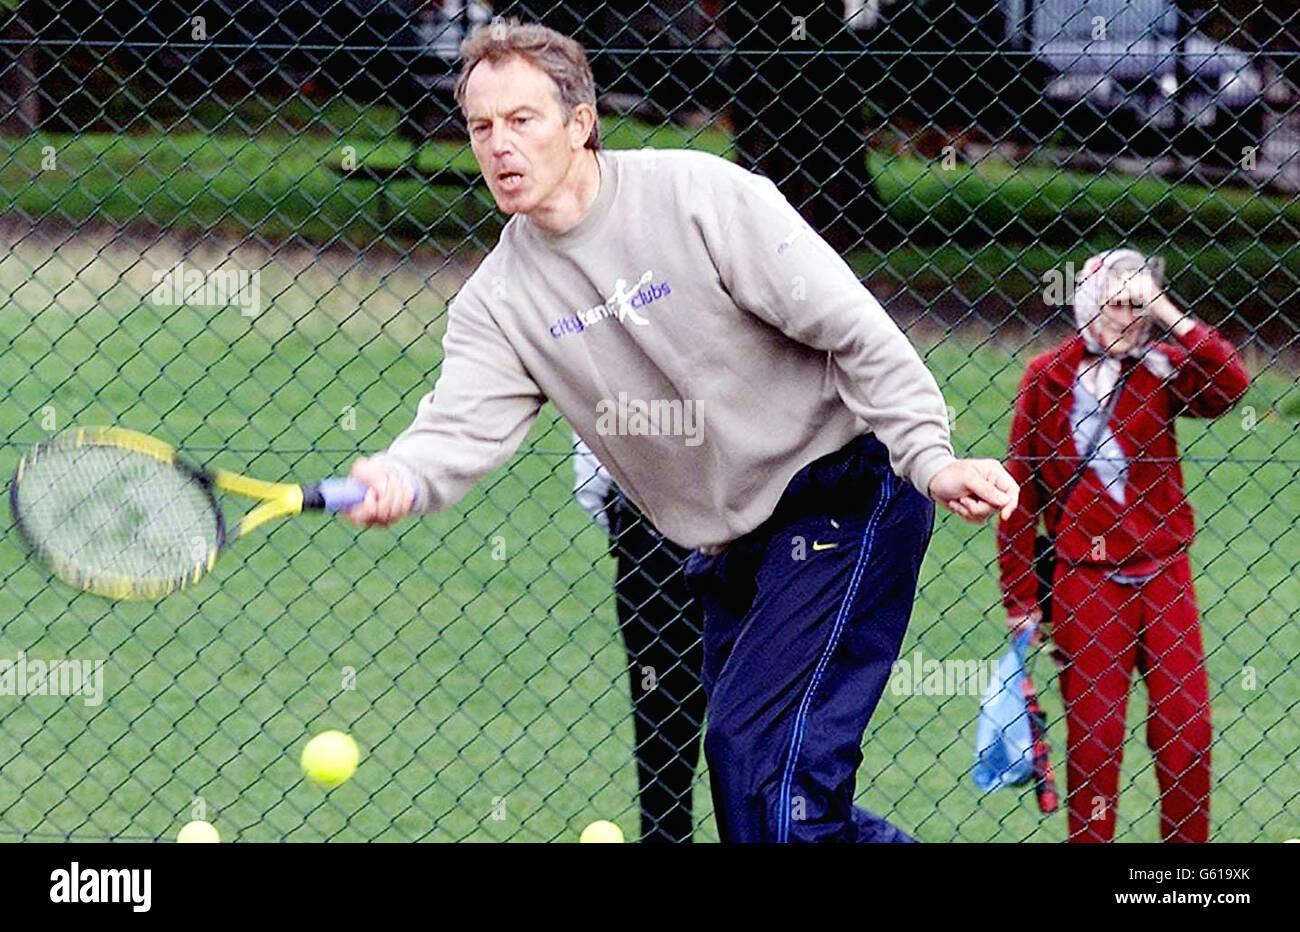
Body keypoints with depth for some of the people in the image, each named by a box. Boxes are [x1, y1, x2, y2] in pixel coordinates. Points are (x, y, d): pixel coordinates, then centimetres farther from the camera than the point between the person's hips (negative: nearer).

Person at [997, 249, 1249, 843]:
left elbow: (1229, 385, -15)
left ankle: (1187, 841, 13)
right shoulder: (1047, 377, 1)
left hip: (1164, 574, 2)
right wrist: (1019, 594, 2)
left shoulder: (1160, 370, 4)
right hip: (1085, 580, -2)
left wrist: (1170, 317, -13)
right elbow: (1022, 488, 3)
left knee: (1186, 727, 1)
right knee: (1093, 732, 0)